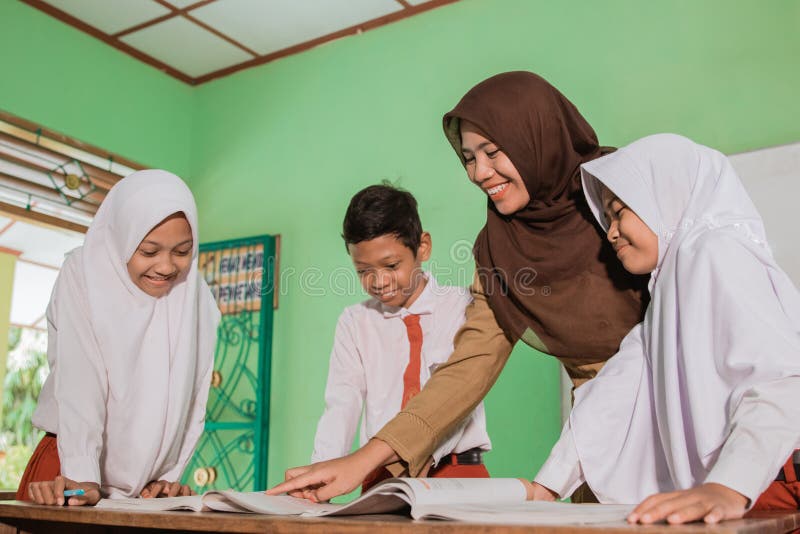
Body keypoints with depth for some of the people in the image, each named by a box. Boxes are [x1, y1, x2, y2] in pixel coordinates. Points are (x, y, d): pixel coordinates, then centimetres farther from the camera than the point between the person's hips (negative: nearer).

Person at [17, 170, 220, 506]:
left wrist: (169, 476, -5)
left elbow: (192, 399, 1)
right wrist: (83, 477, -25)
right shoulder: (83, 273, -8)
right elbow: (79, 384, -16)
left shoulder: (197, 299, 1)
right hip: (73, 463, -2)